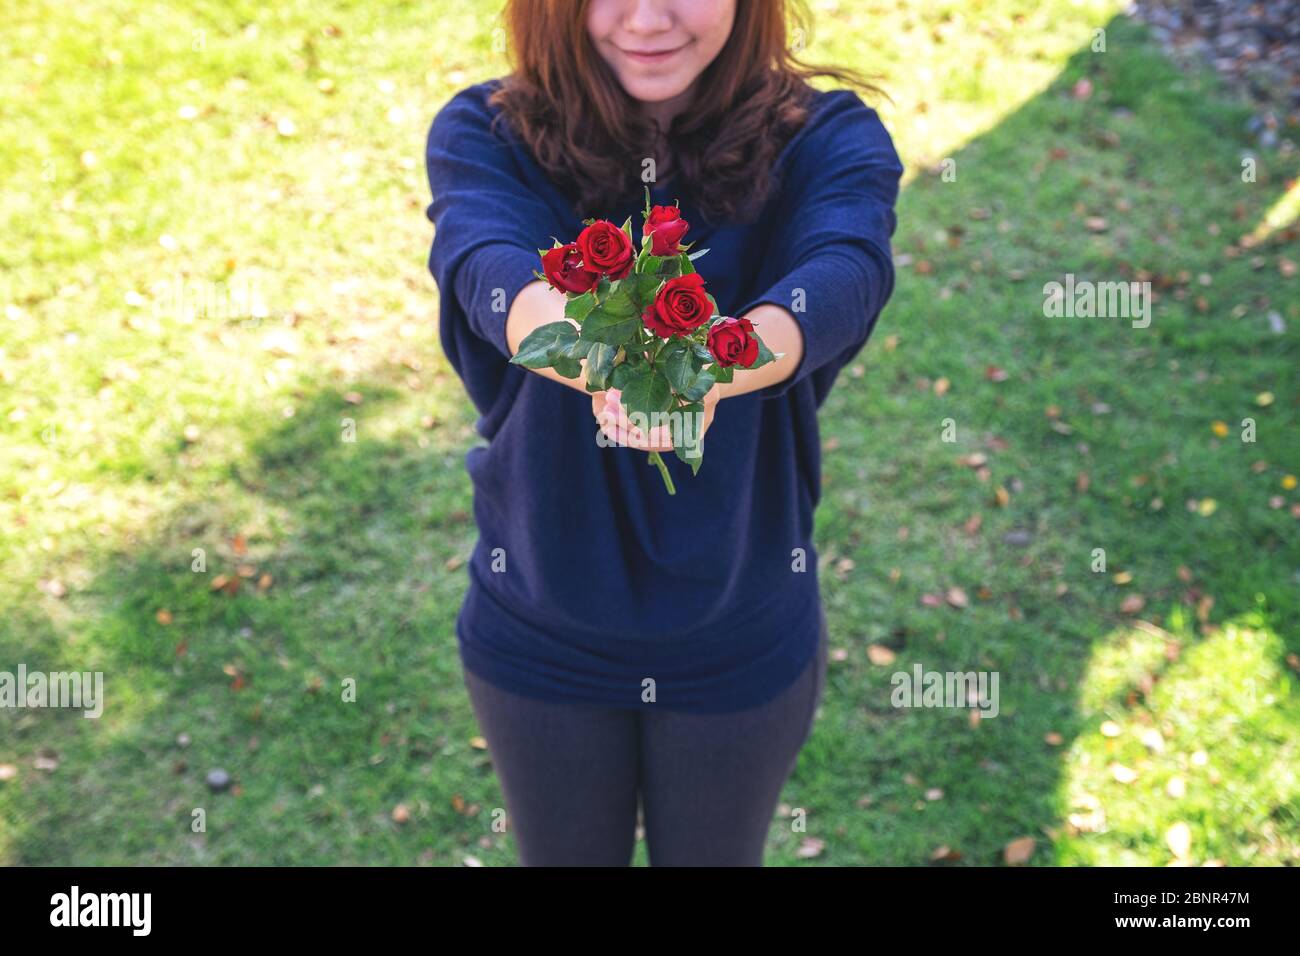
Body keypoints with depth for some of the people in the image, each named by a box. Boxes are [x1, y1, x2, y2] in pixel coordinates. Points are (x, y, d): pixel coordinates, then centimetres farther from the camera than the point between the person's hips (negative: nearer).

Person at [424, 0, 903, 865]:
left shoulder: (828, 139, -12)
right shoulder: (483, 135, -12)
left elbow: (845, 276, -33)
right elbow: (486, 266, -33)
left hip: (742, 633, 0)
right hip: (539, 629, 1)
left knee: (717, 855, 24)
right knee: (563, 853, 24)